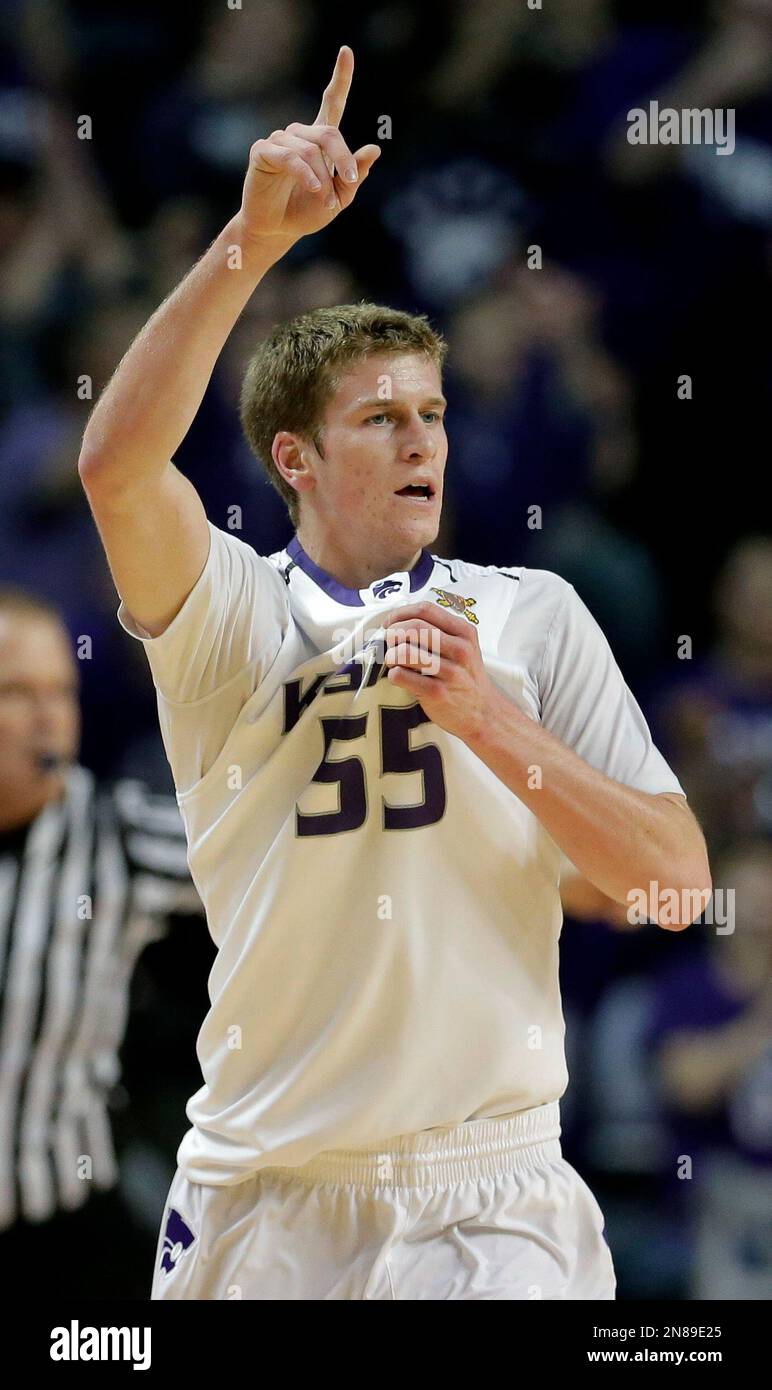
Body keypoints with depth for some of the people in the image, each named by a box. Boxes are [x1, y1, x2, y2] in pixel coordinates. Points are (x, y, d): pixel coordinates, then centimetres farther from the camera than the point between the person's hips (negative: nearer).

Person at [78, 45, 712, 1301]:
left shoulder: (530, 618, 6)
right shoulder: (228, 616, 2)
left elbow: (678, 883, -1)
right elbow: (117, 460, -19)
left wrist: (486, 719, -12)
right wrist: (257, 236, -23)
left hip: (487, 1192, 0)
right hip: (265, 1197, 0)